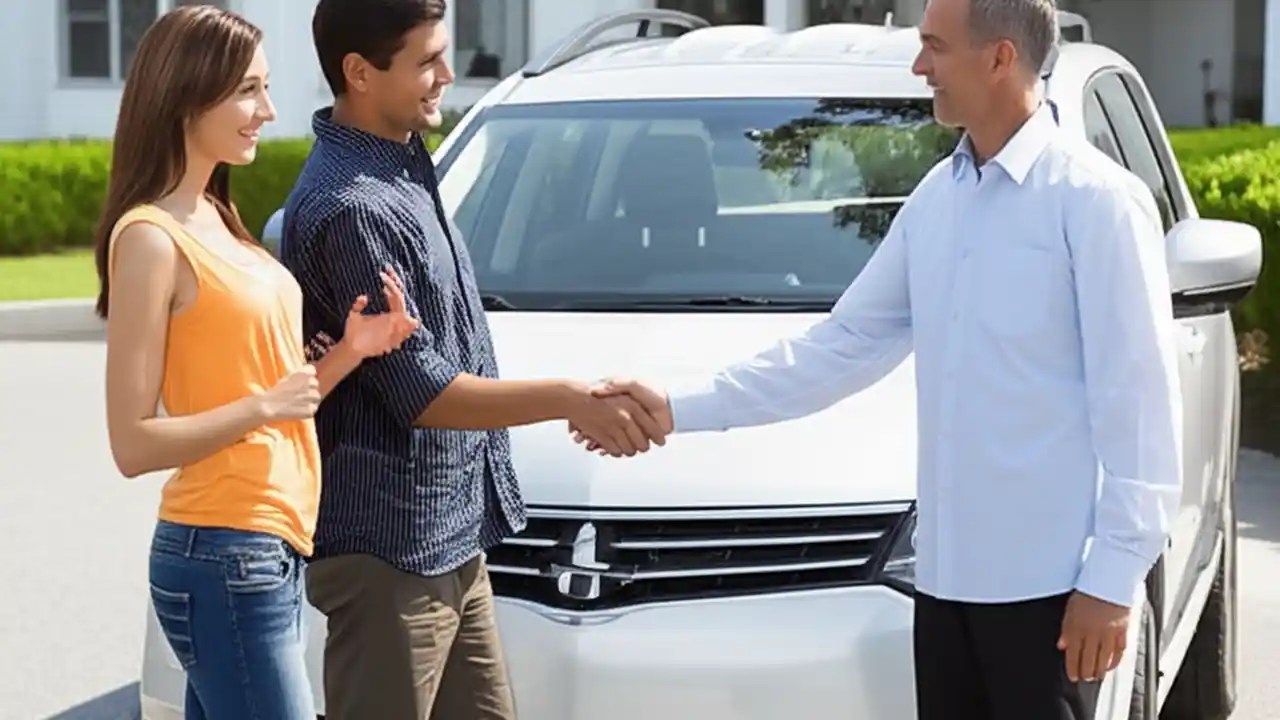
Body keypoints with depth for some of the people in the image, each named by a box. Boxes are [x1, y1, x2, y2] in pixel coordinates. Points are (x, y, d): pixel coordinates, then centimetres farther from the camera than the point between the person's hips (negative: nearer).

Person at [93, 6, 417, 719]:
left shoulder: (215, 219, 14)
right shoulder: (152, 238, -13)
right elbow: (133, 444, -15)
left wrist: (351, 351, 0)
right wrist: (265, 406, -16)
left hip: (272, 551, 9)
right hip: (225, 556, -9)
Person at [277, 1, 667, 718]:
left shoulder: (407, 168, 10)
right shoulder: (348, 207, -22)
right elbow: (420, 394, -21)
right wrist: (570, 401, -20)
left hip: (452, 538, 10)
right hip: (388, 548, -10)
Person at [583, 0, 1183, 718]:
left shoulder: (1096, 200, -10)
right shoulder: (937, 197, 12)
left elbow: (1139, 399, -12)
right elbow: (845, 345, 15)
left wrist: (1113, 579, -15)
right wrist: (680, 408, 10)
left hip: (1047, 578, -7)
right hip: (948, 572, 7)